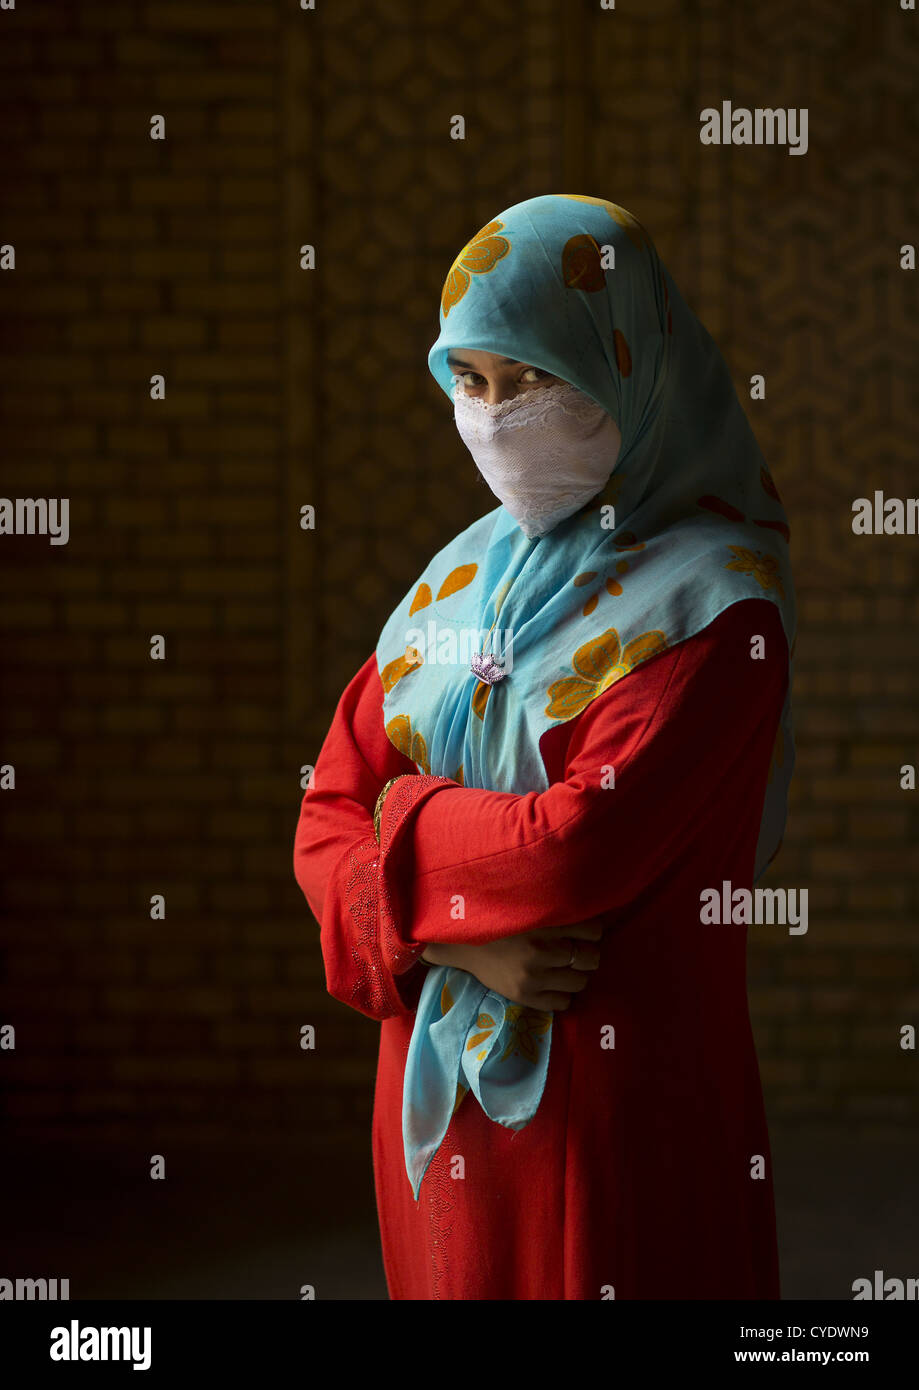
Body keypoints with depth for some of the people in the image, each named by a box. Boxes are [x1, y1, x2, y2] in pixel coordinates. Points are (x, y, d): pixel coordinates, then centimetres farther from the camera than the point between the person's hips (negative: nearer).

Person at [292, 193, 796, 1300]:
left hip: (622, 1106, -6)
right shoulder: (460, 578, 7)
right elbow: (328, 820, 4)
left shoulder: (713, 601, -13)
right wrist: (455, 940, -13)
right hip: (436, 1090, 6)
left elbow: (579, 852, -23)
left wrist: (413, 817, -5)